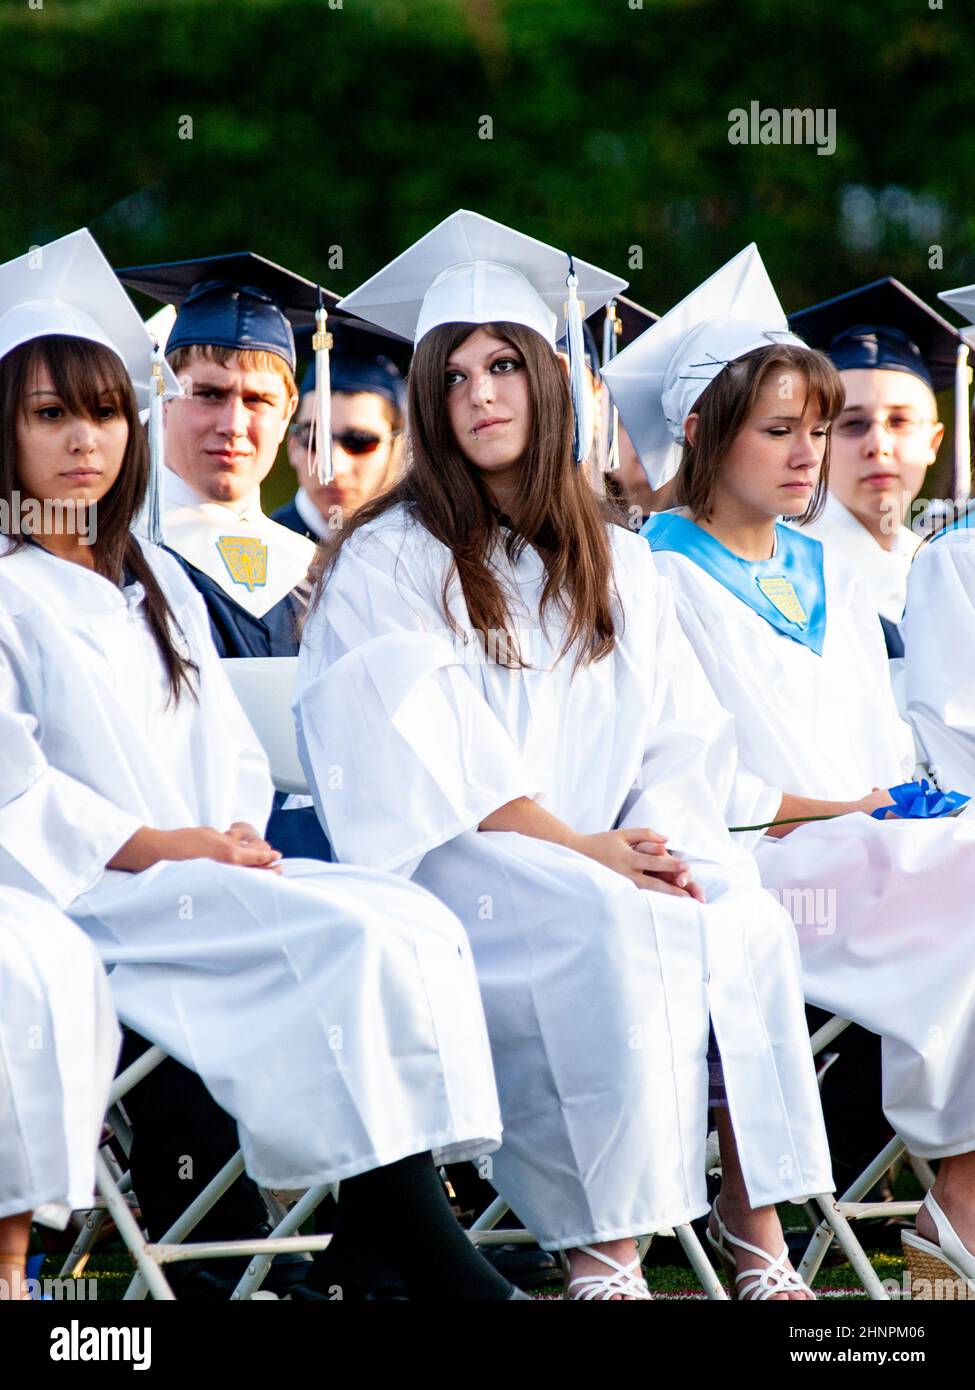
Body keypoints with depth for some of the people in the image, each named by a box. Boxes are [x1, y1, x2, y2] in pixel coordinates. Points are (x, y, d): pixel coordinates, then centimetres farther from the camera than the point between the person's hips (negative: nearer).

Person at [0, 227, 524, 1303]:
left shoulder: (156, 580, 24)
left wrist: (236, 837, -1)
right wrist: (160, 847, -16)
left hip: (207, 869, 7)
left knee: (419, 924, -20)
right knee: (350, 942, -28)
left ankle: (367, 1250, -29)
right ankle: (433, 1262, -26)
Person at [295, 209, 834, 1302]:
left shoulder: (615, 565, 19)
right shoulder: (389, 558, 3)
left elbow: (683, 740, 13)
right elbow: (425, 755, -8)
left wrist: (654, 840, -9)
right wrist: (580, 848, -16)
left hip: (612, 855, 4)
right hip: (449, 862, -4)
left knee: (746, 918, -26)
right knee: (607, 927, -34)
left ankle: (757, 1225, -27)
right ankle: (599, 1249, -32)